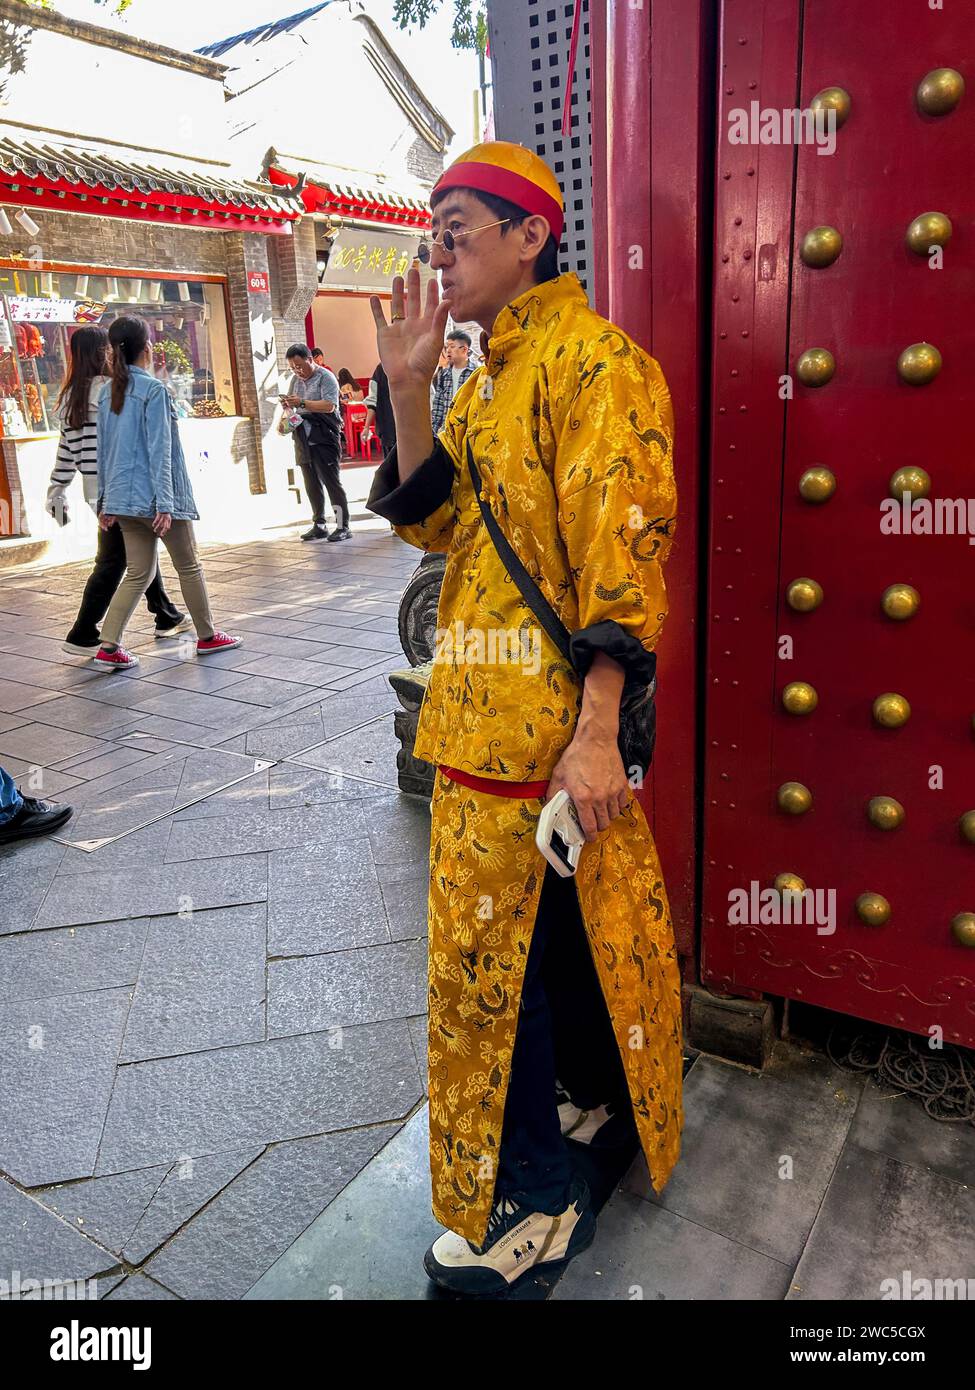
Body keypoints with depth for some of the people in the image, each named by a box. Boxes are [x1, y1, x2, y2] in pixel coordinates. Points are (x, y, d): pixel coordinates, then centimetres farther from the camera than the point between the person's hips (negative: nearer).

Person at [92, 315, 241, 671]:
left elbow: (104, 450, 13)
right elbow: (159, 450, -15)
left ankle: (108, 646, 0)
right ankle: (207, 636, 22)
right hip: (153, 495, -7)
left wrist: (106, 500, 17)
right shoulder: (153, 390, -11)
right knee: (189, 566, 9)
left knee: (139, 573, 9)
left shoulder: (109, 393, 10)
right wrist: (165, 503, -17)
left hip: (123, 496, 7)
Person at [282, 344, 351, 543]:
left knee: (331, 481, -7)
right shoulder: (296, 379, 16)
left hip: (324, 437, -7)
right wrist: (287, 404, 0)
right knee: (312, 485, 10)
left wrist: (302, 403, -23)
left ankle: (343, 527, -5)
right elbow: (291, 405, 23)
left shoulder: (325, 377, -6)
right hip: (303, 438, 7)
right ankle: (319, 526, 17)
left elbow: (329, 405, -19)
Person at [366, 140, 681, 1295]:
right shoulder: (489, 374, 17)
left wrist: (595, 733, -23)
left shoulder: (593, 362, -11)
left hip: (548, 721, -8)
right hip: (486, 712, 8)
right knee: (567, 923, 20)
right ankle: (596, 1099, 42)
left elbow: (622, 551, -19)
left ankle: (532, 1201, 20)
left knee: (497, 947, 0)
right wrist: (407, 388, 2)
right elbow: (432, 522, 12)